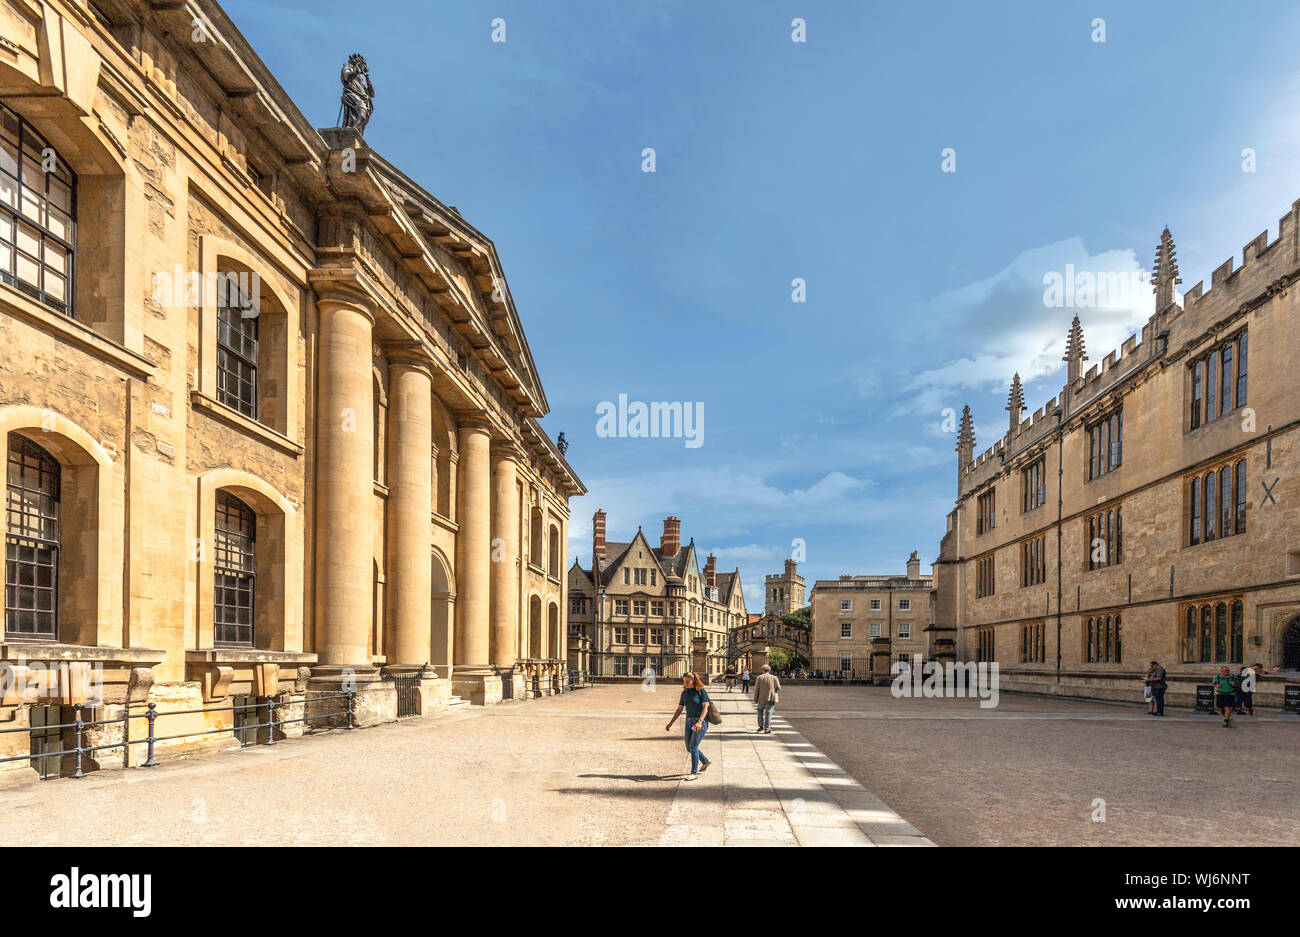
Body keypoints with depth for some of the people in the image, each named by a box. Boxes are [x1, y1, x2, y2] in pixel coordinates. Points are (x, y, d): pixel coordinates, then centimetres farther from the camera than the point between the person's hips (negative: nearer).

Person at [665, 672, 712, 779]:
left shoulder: (701, 691, -9)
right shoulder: (684, 693, 8)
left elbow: (705, 707, -15)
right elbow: (679, 709, 14)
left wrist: (699, 722, -27)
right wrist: (670, 723, 10)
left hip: (701, 722, -7)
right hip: (689, 721, 7)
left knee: (693, 747, -12)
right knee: (689, 747, 11)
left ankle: (694, 773, -1)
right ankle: (705, 762, 34)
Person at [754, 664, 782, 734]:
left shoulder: (759, 677, 0)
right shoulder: (774, 678, 0)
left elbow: (756, 689, -2)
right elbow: (778, 688, -3)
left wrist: (755, 699, 3)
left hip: (762, 698, 0)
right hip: (771, 698, 0)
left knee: (760, 711, 20)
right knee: (768, 713, 2)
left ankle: (761, 726, 16)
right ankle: (767, 729, -1)